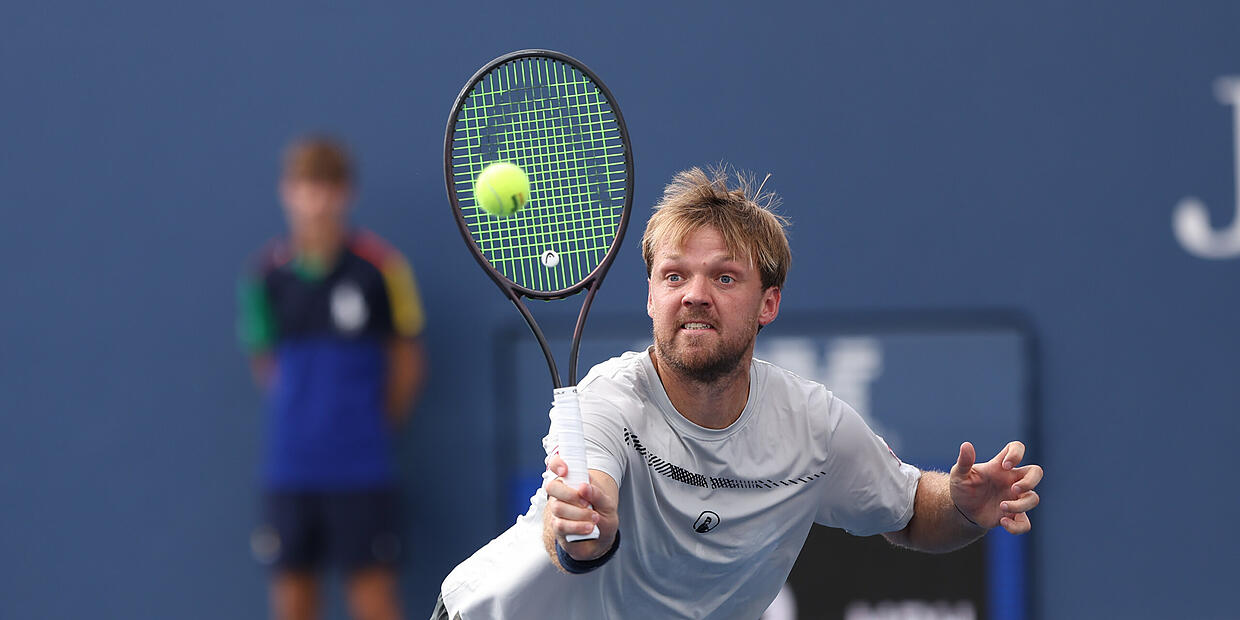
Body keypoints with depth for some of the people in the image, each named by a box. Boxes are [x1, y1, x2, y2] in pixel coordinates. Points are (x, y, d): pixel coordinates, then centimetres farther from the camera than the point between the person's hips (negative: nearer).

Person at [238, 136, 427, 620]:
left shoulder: (380, 267, -5)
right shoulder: (268, 274, 2)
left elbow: (408, 360, 3)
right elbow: (265, 362, 11)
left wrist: (377, 423, 2)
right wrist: (300, 418, 3)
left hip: (361, 469, -3)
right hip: (290, 468, 3)